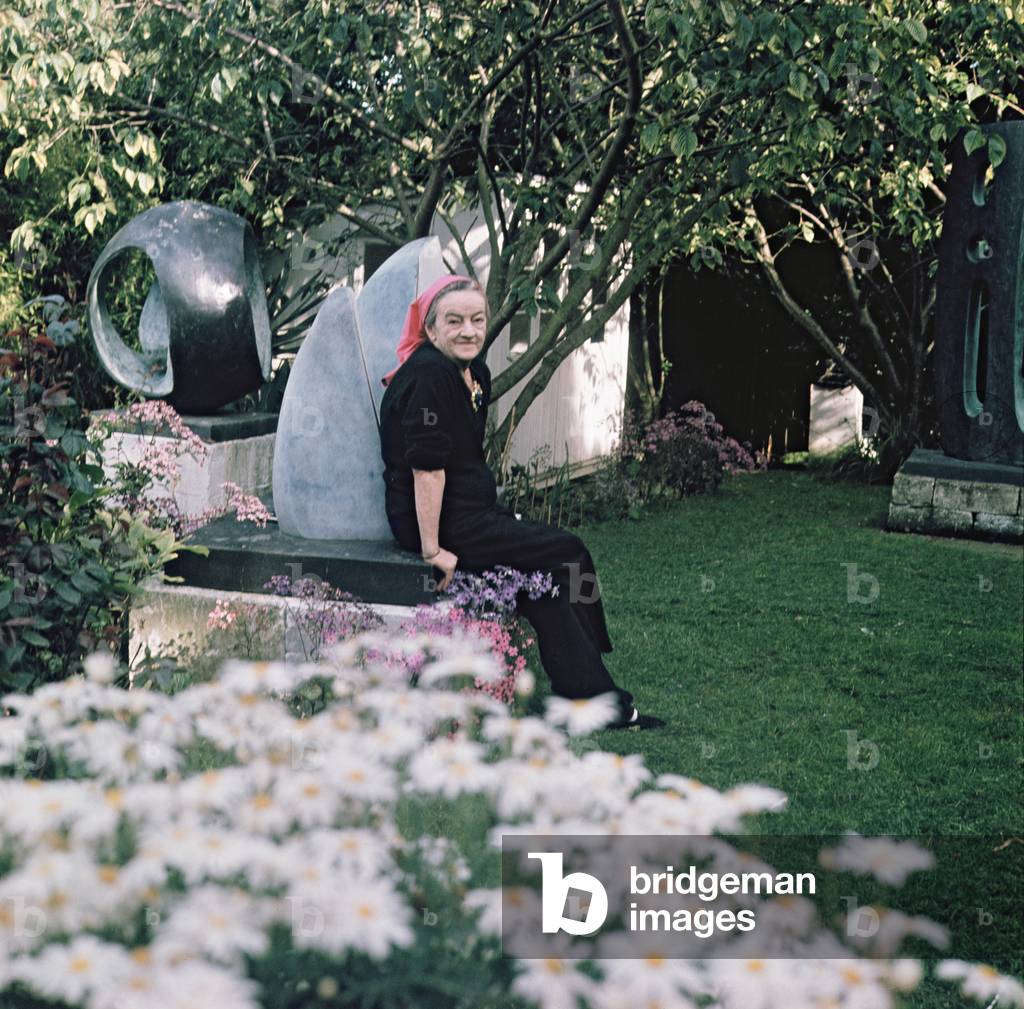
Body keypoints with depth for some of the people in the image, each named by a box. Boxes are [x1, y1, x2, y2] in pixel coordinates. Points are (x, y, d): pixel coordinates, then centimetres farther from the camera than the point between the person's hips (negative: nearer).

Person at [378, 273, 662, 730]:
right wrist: (432, 550, -25)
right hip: (431, 518, -9)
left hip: (466, 511, 9)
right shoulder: (428, 376, -19)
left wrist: (500, 520, 19)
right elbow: (426, 469, -24)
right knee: (567, 552, -7)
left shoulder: (475, 372, 12)